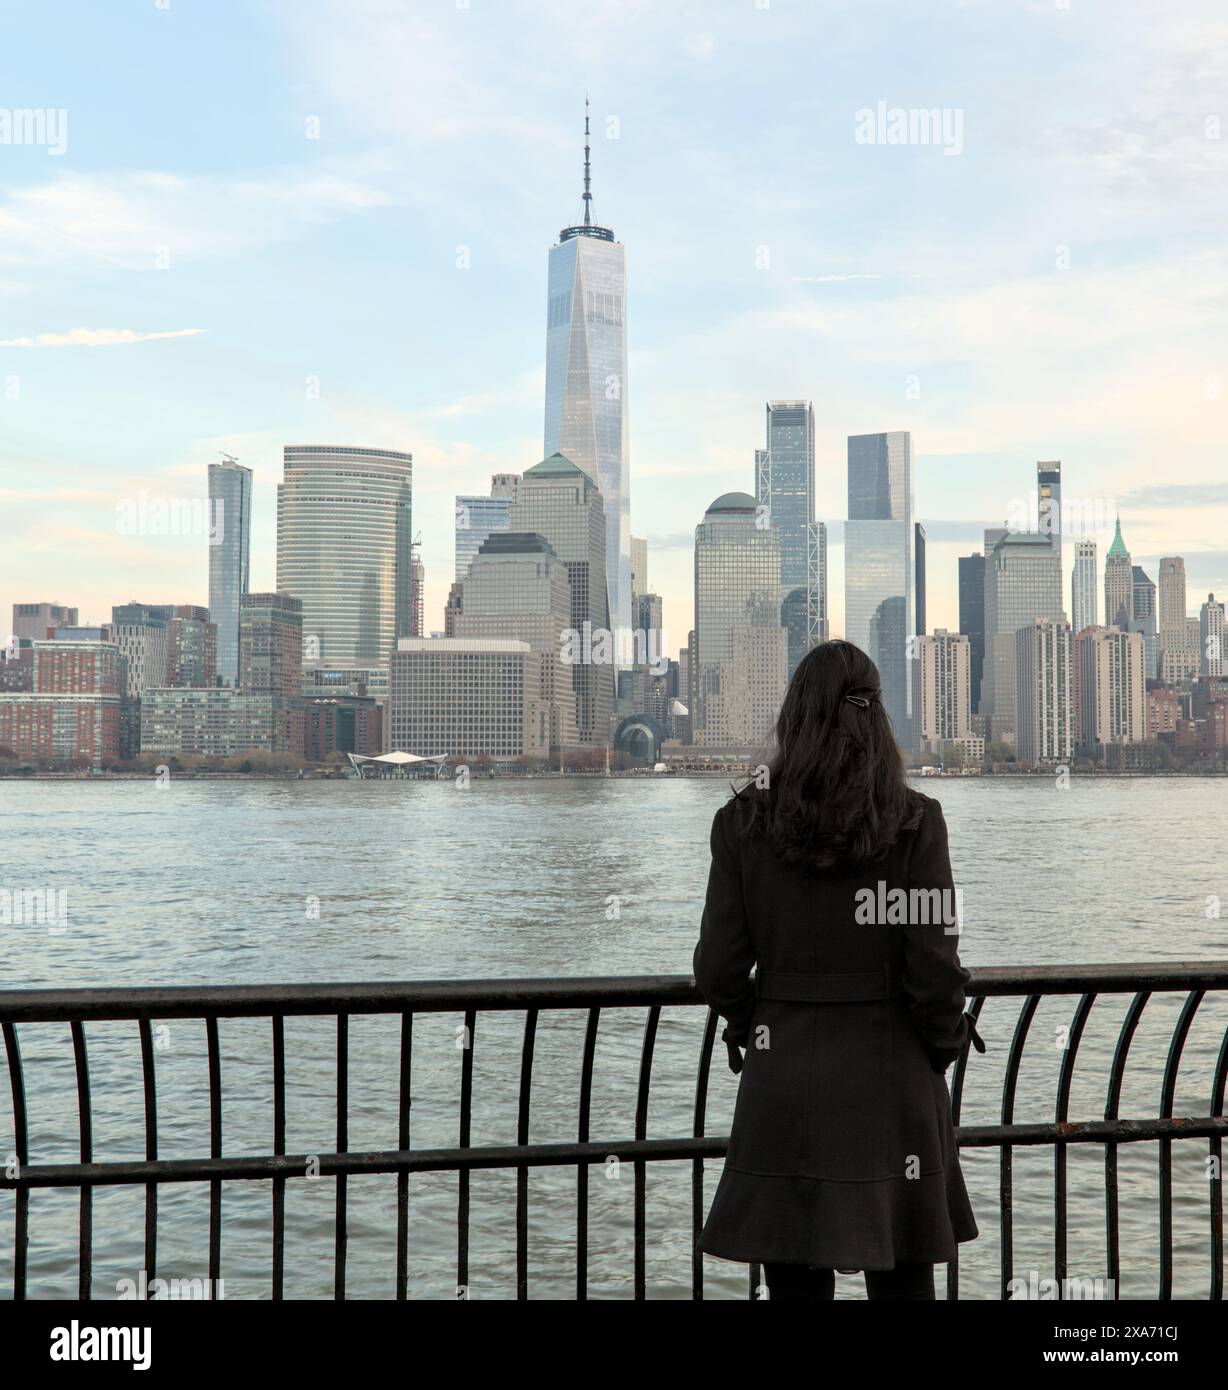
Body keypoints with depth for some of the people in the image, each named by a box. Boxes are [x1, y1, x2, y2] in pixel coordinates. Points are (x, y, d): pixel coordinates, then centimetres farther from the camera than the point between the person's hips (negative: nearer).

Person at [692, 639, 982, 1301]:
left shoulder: (743, 822, -4)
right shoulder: (914, 822, -8)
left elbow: (719, 967, -3)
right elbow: (934, 966, -9)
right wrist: (944, 1045, 9)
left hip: (782, 1078, 1)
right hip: (892, 1075, 0)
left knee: (795, 1277, 10)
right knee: (903, 1278, 12)